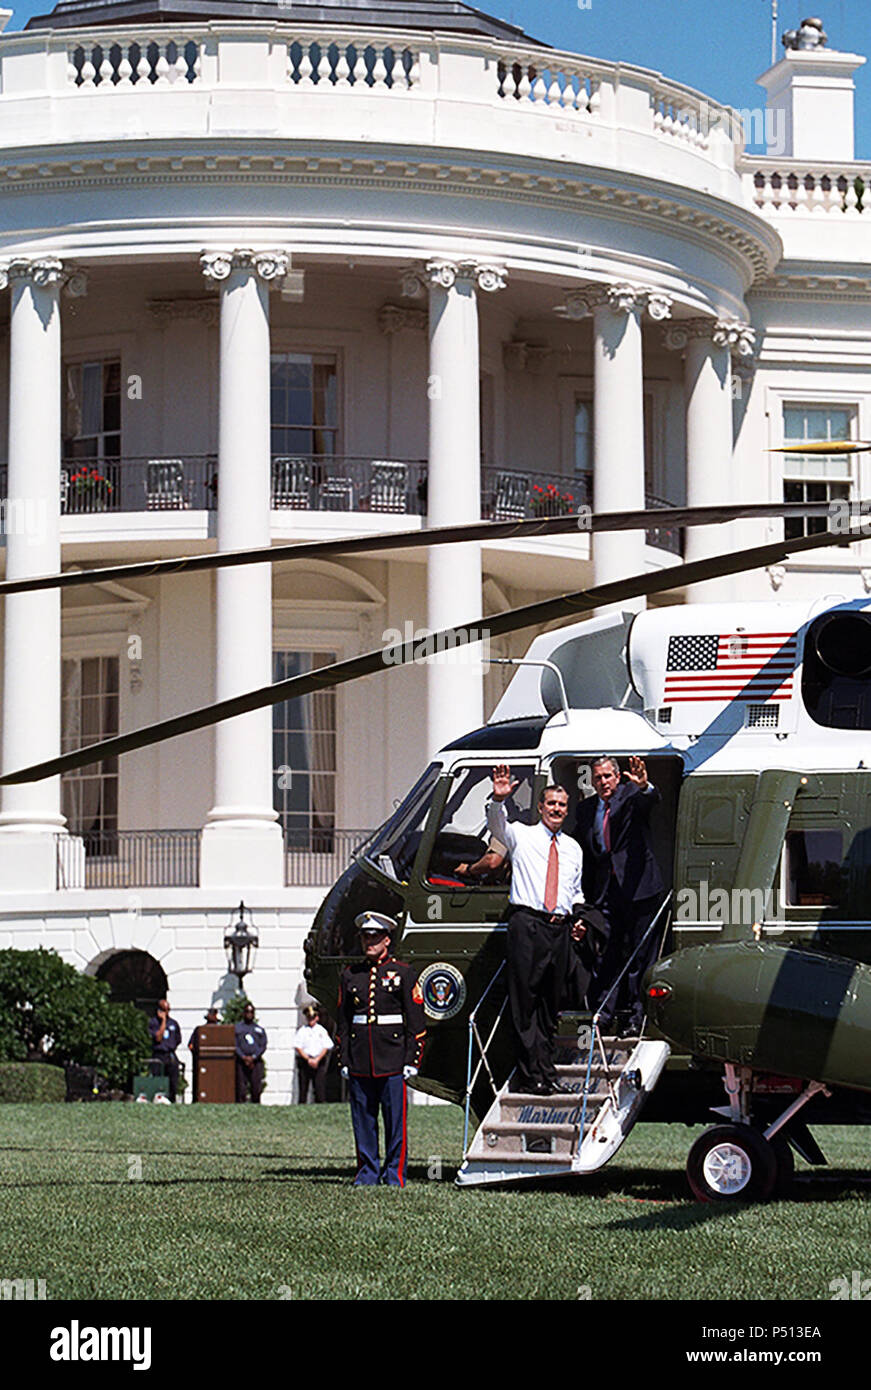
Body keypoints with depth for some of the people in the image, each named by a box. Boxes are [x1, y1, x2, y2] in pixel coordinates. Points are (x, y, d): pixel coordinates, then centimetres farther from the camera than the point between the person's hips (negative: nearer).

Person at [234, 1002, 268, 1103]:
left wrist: (253, 1057, -8)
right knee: (240, 1087, -7)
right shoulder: (237, 1028, 12)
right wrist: (244, 1057, -10)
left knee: (256, 1086, -4)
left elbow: (263, 1046, 6)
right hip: (241, 1062, -1)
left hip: (256, 1061, 1)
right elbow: (235, 1045, 4)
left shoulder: (260, 1029, 15)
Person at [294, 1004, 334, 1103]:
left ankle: (319, 1103, -4)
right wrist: (308, 1059, -10)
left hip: (319, 1061, 1)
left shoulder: (322, 1031, 8)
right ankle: (302, 1104, 2)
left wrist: (317, 1060, -9)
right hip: (304, 1061, -1)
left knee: (319, 1086, -6)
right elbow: (298, 1047, -1)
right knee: (303, 1087, -2)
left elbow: (326, 1047, 4)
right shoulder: (302, 1031, 5)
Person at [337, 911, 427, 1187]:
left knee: (395, 1119, -1)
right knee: (363, 1120, 5)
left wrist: (412, 1060, -6)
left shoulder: (403, 973, 2)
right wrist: (344, 1060, 7)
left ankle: (394, 1174, 6)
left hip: (393, 1060, -3)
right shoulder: (350, 975, 11)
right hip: (360, 1061, 3)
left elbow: (416, 1022, 1)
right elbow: (343, 1022, 14)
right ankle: (367, 1172, 13)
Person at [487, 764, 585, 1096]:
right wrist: (498, 799, -33)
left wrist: (576, 919, 12)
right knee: (525, 1000, -8)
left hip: (560, 928, 5)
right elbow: (497, 825, -13)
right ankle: (532, 1074, -9)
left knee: (551, 1002, 7)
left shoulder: (573, 848, 20)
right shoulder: (522, 835, 7)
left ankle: (546, 1070, 13)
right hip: (527, 923, -5)